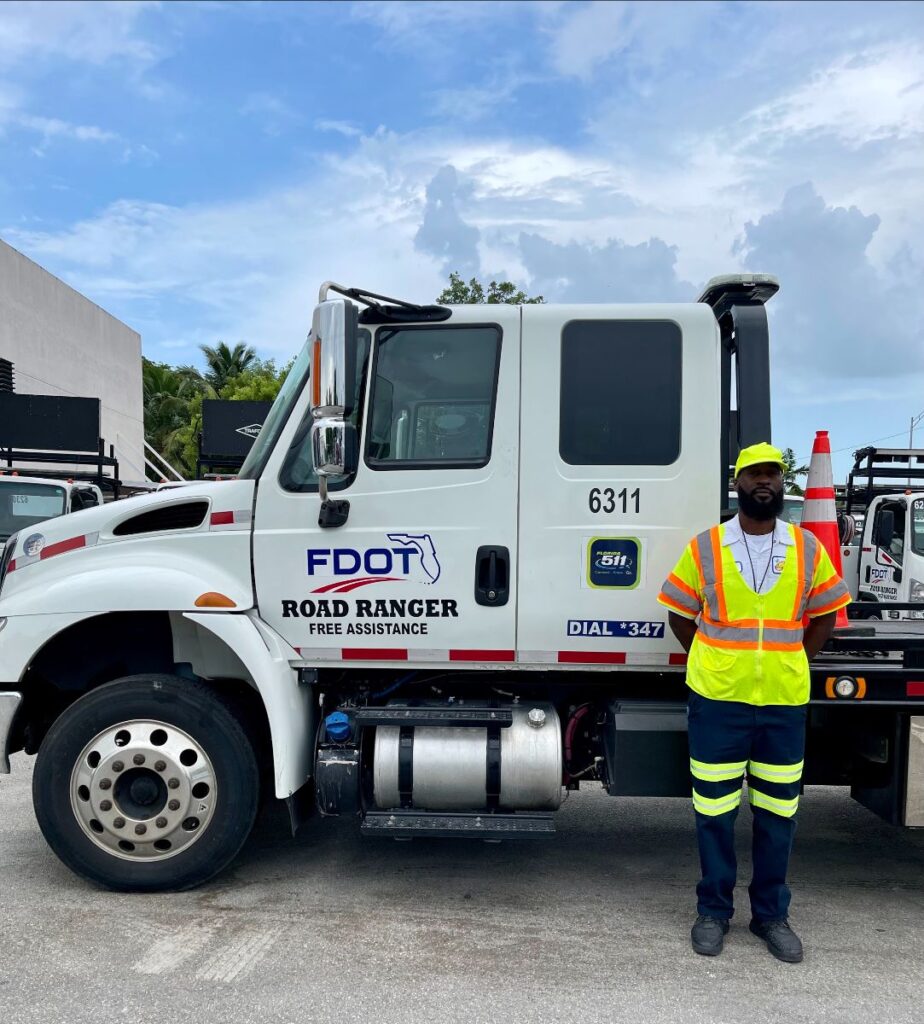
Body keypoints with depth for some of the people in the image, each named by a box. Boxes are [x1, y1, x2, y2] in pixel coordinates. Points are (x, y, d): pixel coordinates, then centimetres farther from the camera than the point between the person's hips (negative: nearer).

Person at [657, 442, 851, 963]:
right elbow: (681, 614, 7)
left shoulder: (808, 548, 3)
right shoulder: (705, 548, -1)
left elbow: (824, 615, 13)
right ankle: (714, 910, 24)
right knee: (715, 809, 6)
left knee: (778, 811, 10)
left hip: (785, 702, 2)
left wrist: (791, 664, 9)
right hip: (718, 700, -1)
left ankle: (772, 914, 28)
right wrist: (714, 664, 6)